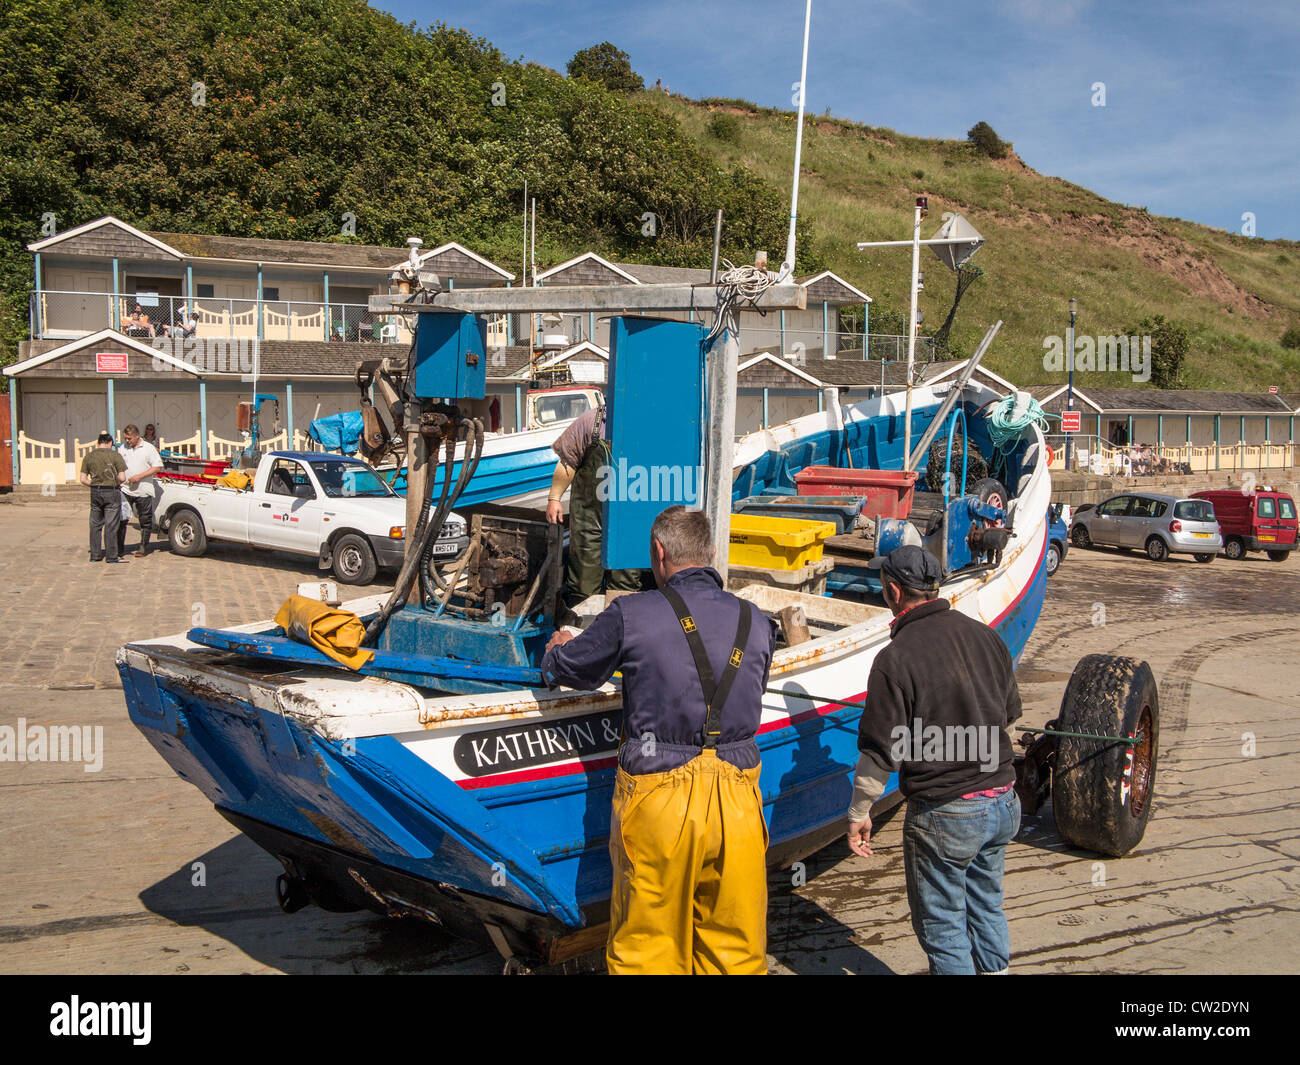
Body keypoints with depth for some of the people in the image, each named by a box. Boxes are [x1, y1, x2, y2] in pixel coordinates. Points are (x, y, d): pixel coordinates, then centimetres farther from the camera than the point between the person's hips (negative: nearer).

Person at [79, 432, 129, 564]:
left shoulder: (88, 456, 4)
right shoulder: (115, 455, -7)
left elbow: (82, 478, 1)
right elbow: (122, 478, -11)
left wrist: (93, 485, 15)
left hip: (95, 493, 4)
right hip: (111, 493, -4)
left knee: (95, 525, 13)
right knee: (111, 526, 0)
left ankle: (95, 555, 16)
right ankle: (112, 556, 3)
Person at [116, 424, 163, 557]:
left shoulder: (148, 448, -2)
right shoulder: (123, 448, 9)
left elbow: (158, 467, -6)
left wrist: (139, 476, -13)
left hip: (143, 491, -3)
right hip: (125, 490, 3)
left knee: (145, 521, 5)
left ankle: (143, 548, 15)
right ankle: (119, 549, 5)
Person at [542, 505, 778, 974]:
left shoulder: (631, 614, -6)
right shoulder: (757, 623, 5)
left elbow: (566, 670, 8)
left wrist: (557, 648, 33)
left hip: (657, 799, -3)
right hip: (736, 801, 3)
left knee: (646, 951, 11)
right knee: (735, 948, 15)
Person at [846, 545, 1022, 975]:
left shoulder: (896, 657, -19)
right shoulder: (984, 635, 1)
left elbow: (880, 751, -16)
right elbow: (1010, 711, 14)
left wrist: (858, 813, -3)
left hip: (945, 814, -7)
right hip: (1004, 802, 7)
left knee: (941, 924, 10)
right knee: (986, 908, 24)